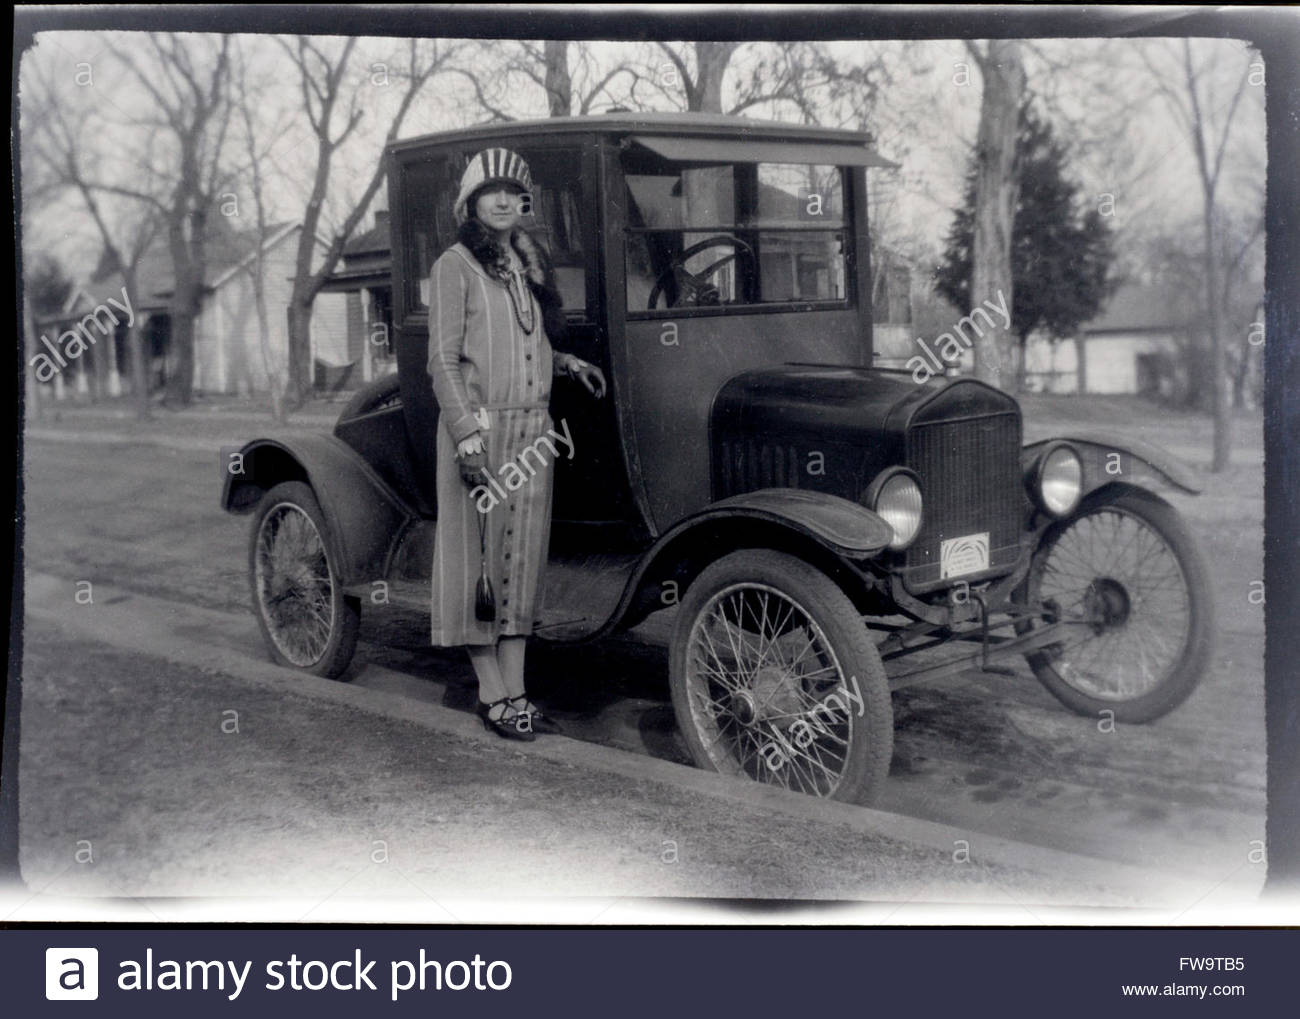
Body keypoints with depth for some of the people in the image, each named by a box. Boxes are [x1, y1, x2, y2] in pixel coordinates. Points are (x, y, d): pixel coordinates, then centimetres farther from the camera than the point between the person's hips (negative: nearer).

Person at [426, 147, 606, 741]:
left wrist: (569, 365, 8)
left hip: (532, 429, 7)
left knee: (520, 559, 9)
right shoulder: (454, 267, -6)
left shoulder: (529, 264, 15)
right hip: (478, 426, -7)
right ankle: (494, 698, 7)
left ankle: (515, 695, 16)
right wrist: (468, 436, -19)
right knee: (478, 559, -1)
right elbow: (443, 360, -11)